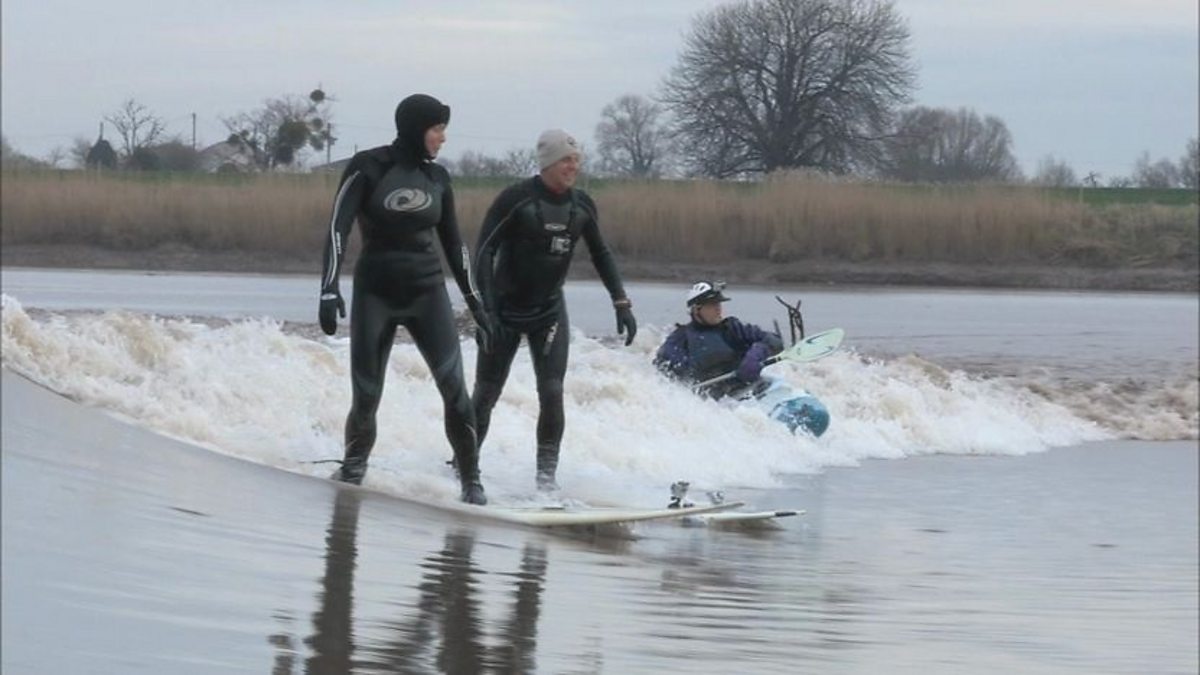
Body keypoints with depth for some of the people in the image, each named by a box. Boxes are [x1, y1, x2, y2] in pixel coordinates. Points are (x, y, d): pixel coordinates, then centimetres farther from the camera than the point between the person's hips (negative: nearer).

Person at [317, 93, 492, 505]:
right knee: (366, 397, -1)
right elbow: (338, 228, -12)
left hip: (426, 292, 3)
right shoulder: (368, 168, -7)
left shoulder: (436, 178, 7)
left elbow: (453, 243, 16)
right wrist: (329, 290, -23)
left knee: (453, 386, -13)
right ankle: (353, 469, 26)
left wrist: (474, 300, 16)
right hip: (375, 294, -3)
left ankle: (471, 481, -6)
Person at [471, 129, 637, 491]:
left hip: (549, 311, 3)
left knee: (552, 392, -10)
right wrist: (486, 309, -25)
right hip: (506, 310, -3)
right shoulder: (516, 199, -17)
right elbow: (484, 252, -17)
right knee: (486, 394, 3)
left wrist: (621, 302, 5)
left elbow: (601, 254, 12)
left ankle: (547, 472, -3)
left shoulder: (581, 205, -2)